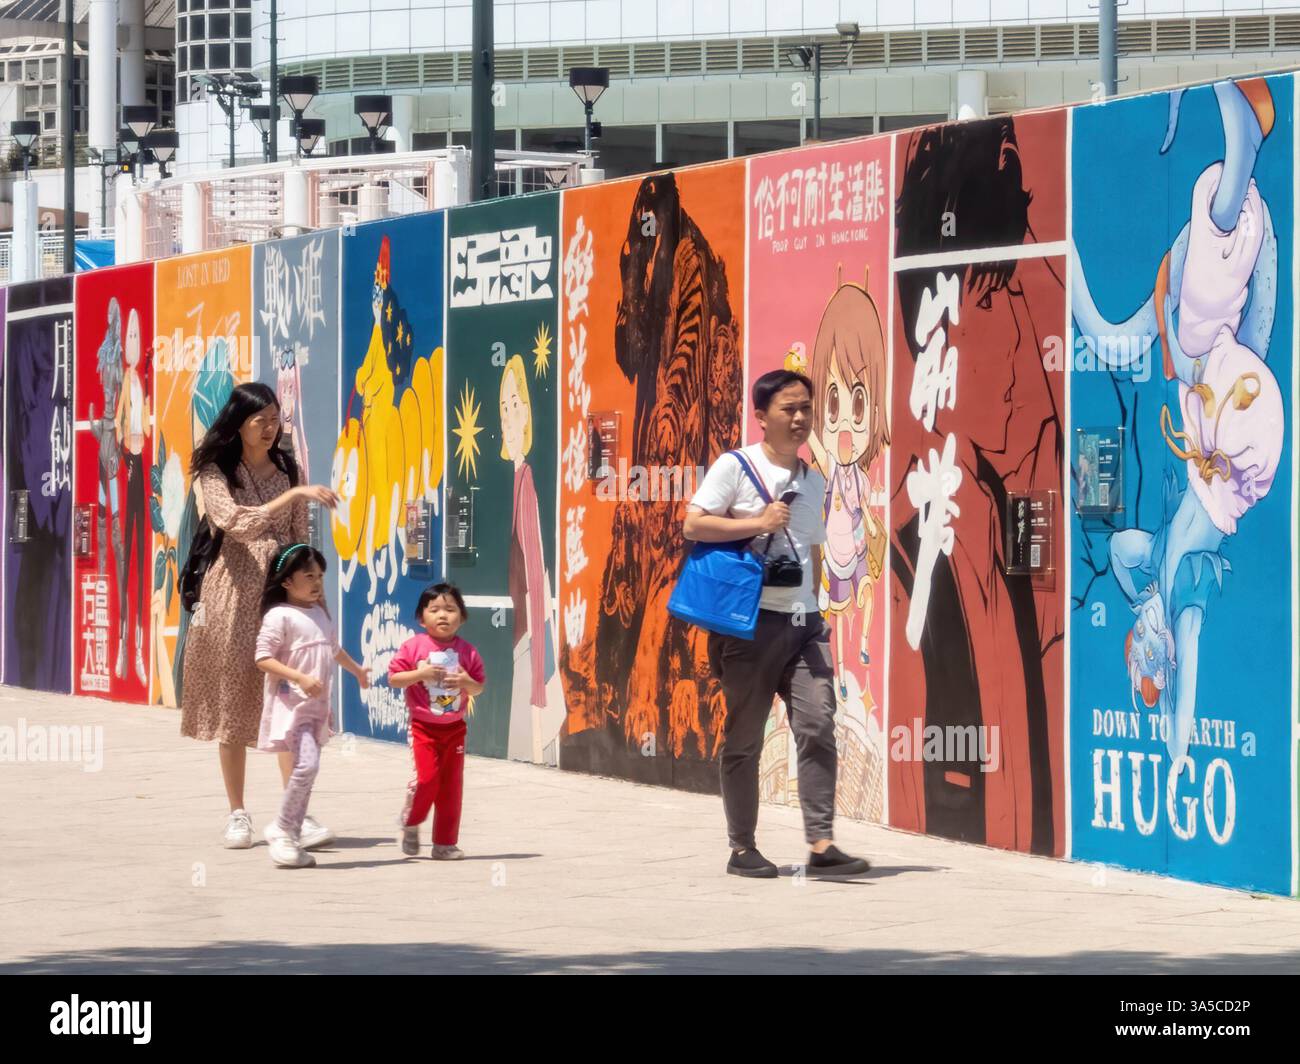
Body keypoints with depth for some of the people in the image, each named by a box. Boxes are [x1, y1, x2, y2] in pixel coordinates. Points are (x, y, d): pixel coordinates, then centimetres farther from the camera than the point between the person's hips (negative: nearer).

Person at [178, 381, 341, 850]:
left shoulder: (286, 469, 11)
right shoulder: (215, 473, 0)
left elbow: (299, 538, 14)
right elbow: (234, 523, -17)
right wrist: (294, 495, -22)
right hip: (234, 593, -2)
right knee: (233, 703, 2)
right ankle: (238, 815, 10)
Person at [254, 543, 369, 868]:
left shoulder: (320, 614, 15)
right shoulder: (280, 616, -10)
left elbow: (333, 648, 34)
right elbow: (263, 658, -16)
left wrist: (356, 669, 49)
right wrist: (300, 678, -25)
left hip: (316, 705, 8)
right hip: (291, 703, -8)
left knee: (307, 768, 7)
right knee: (306, 764, -21)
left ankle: (292, 839, 12)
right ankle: (283, 830, -8)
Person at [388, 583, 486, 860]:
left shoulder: (467, 652, 2)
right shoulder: (414, 647, -6)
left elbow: (479, 688, 7)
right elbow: (394, 678, -7)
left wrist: (467, 682, -15)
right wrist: (420, 674, -21)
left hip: (454, 728, 3)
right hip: (423, 726, -3)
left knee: (452, 785, 4)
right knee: (427, 778, -13)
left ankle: (445, 844, 12)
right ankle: (410, 823, 16)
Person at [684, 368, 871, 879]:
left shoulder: (814, 481, 16)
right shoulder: (735, 467, -3)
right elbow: (693, 524, -11)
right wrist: (758, 523, -16)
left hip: (802, 622, 5)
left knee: (818, 725, -9)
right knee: (744, 738, 3)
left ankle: (821, 844, -11)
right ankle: (742, 849, 12)